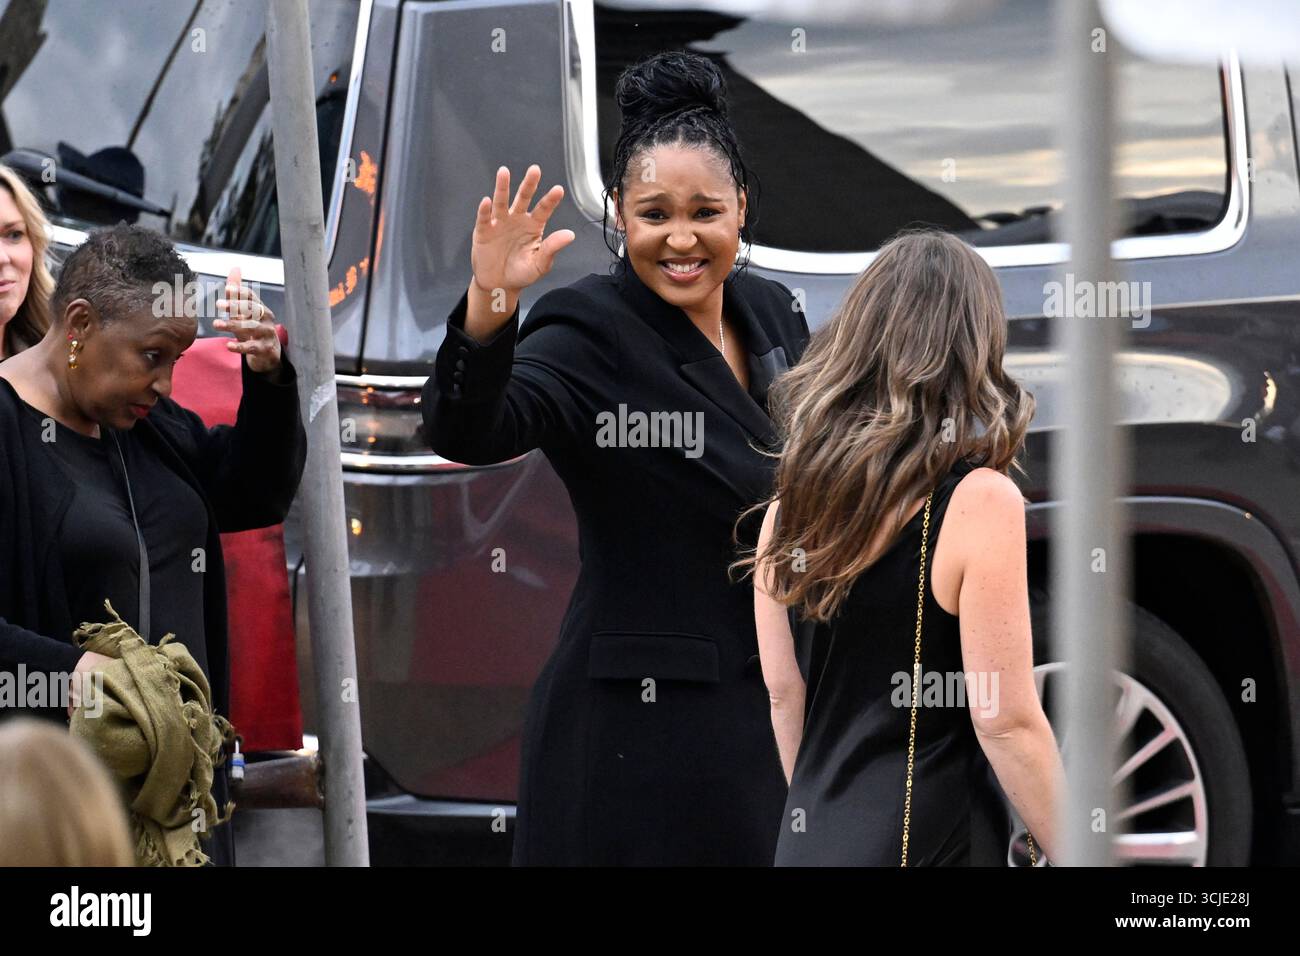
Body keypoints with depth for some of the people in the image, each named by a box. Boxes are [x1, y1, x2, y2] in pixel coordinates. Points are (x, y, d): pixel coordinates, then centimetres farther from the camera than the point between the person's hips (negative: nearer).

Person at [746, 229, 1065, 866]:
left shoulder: (792, 497, 5)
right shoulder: (979, 502, -12)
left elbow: (782, 691, 11)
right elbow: (1005, 722, -12)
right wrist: (1071, 857, -3)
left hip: (810, 839, 7)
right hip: (926, 842, -7)